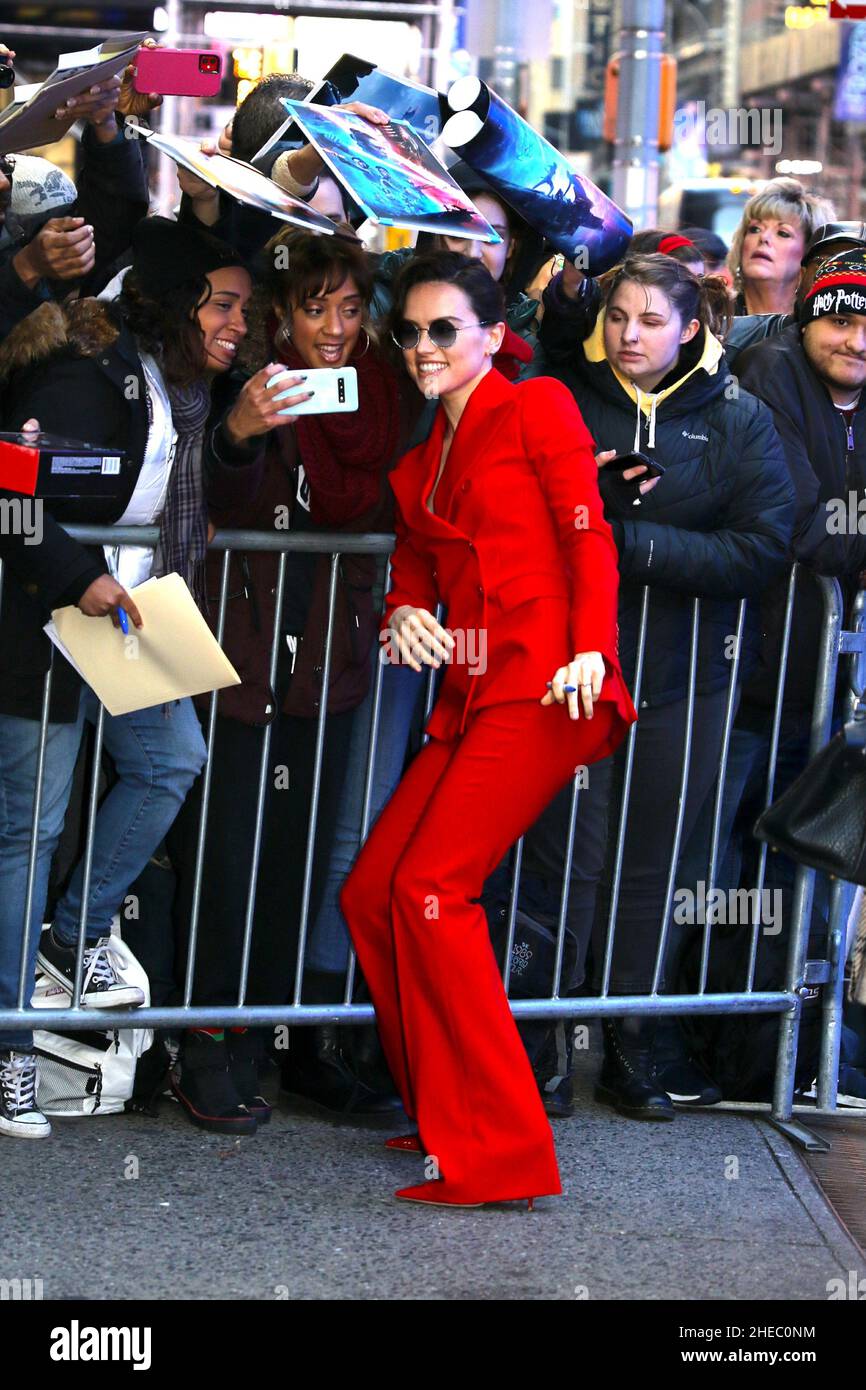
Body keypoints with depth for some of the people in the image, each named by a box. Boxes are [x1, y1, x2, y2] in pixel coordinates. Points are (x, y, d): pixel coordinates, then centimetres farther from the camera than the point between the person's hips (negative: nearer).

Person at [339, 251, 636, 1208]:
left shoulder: (536, 409, 3)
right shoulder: (418, 466, 24)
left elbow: (588, 537, -5)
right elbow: (415, 567, 20)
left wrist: (591, 649, -18)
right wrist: (403, 614, -4)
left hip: (543, 685, -8)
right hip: (468, 696, 8)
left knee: (430, 887, -18)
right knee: (369, 893, 1)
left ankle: (500, 1152, -14)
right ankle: (439, 1117, 16)